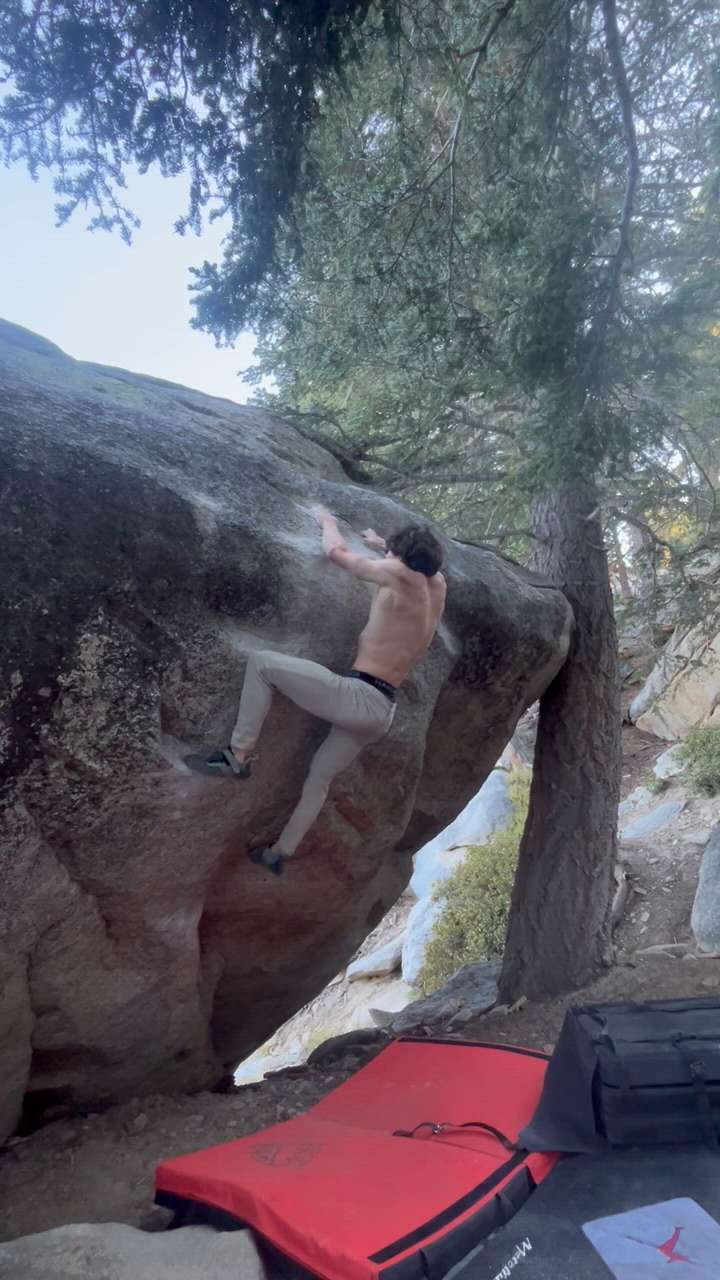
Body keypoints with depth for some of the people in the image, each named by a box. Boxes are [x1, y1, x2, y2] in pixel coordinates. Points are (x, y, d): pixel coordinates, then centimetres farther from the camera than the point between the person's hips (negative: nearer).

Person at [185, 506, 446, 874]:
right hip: (382, 713, 9)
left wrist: (327, 522, 22)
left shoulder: (399, 576, -9)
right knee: (320, 778, 25)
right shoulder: (437, 587, 11)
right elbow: (423, 556, 38)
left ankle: (238, 756, -4)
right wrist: (383, 544, 43)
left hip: (357, 696, -9)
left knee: (261, 662, -4)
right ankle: (279, 853, 37)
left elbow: (336, 552, 3)